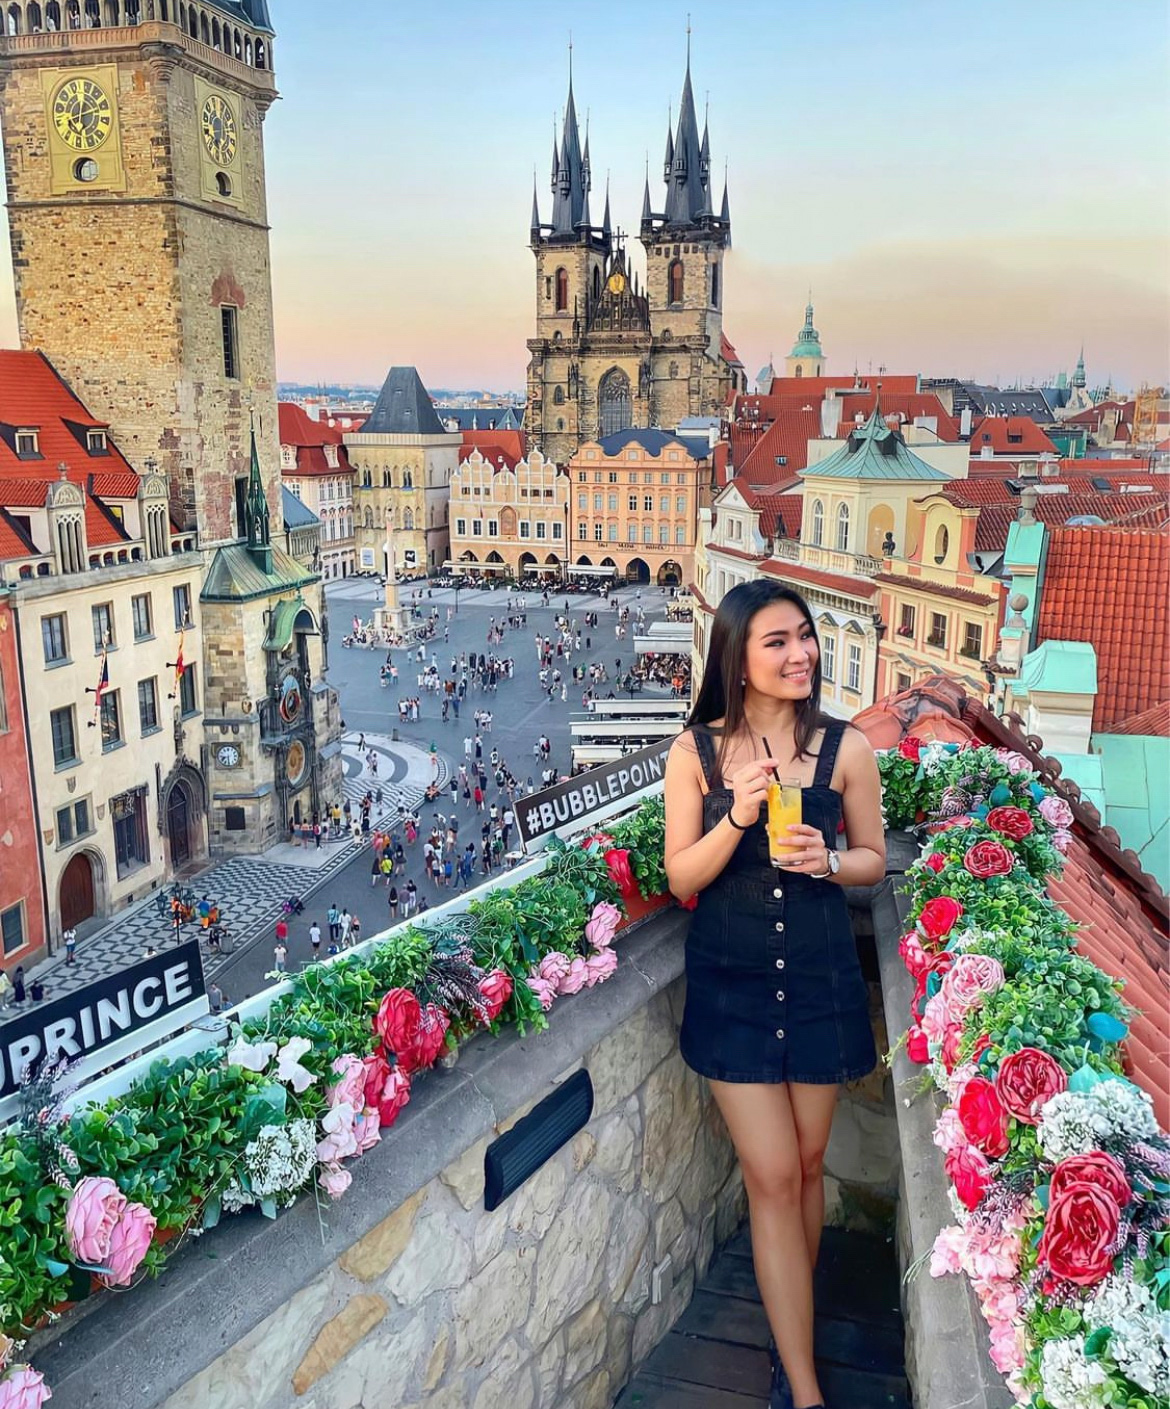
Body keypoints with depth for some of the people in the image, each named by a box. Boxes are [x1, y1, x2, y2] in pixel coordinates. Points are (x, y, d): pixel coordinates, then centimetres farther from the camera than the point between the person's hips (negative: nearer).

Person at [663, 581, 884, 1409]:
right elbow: (682, 878, -7)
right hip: (730, 981, -1)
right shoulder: (697, 751, -8)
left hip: (820, 977, 1)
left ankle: (792, 1329, 42)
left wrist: (828, 861, -18)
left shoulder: (845, 748, -7)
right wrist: (738, 816, -23)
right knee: (772, 1178, 2)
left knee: (806, 1166, 16)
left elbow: (874, 860, 4)